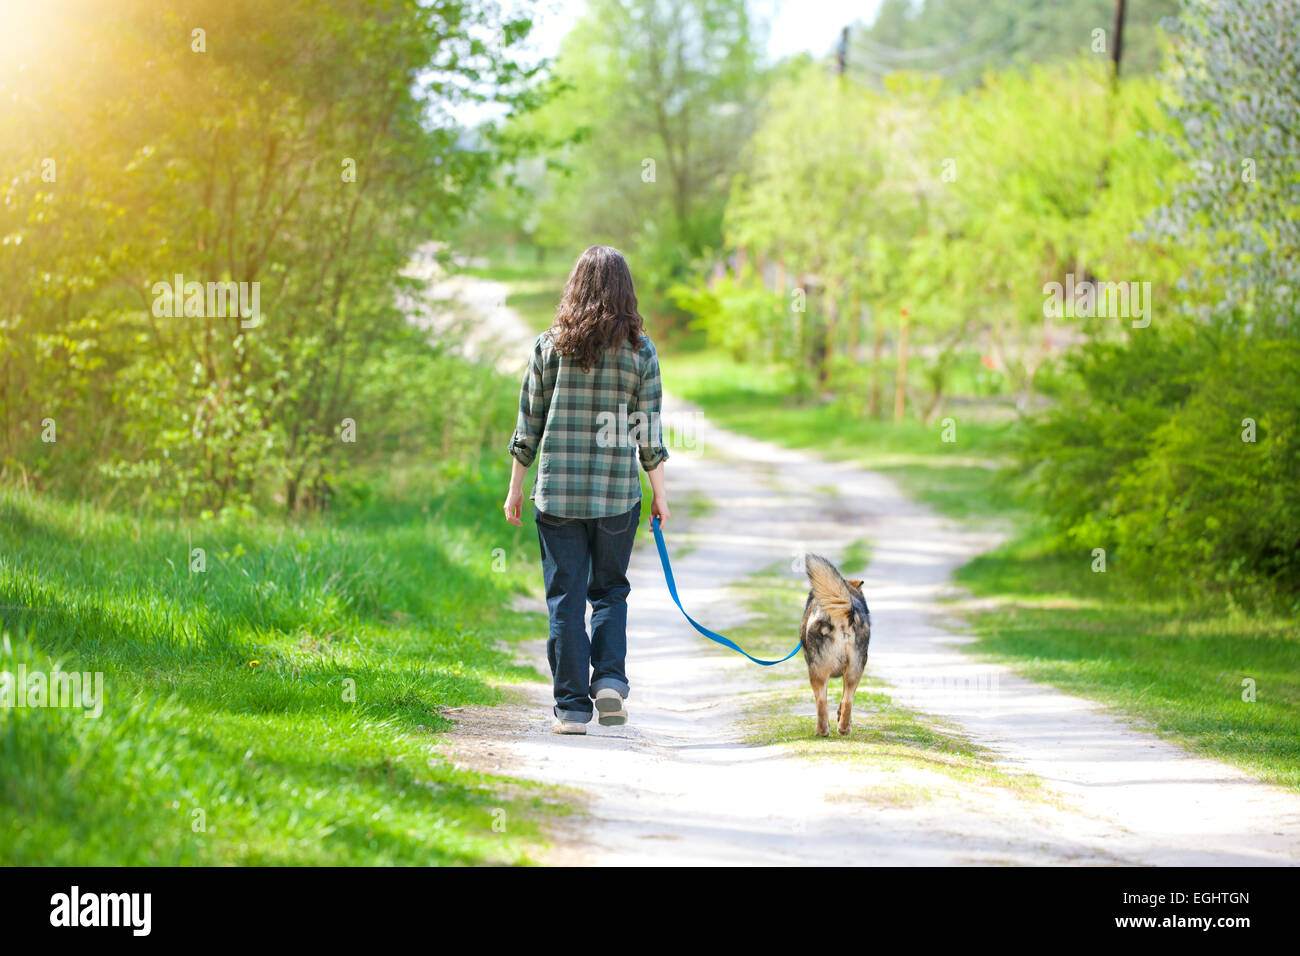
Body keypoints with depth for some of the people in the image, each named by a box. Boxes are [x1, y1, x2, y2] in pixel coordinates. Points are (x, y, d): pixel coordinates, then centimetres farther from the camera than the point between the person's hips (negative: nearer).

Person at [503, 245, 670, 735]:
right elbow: (649, 430, 0)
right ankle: (609, 678, -2)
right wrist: (659, 492, 9)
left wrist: (516, 487, 12)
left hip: (557, 491, 0)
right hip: (618, 493, 0)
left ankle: (572, 705, 3)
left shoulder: (549, 345, 0)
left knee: (566, 597, 4)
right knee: (610, 589, 17)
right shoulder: (640, 350, -1)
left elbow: (529, 422, 4)